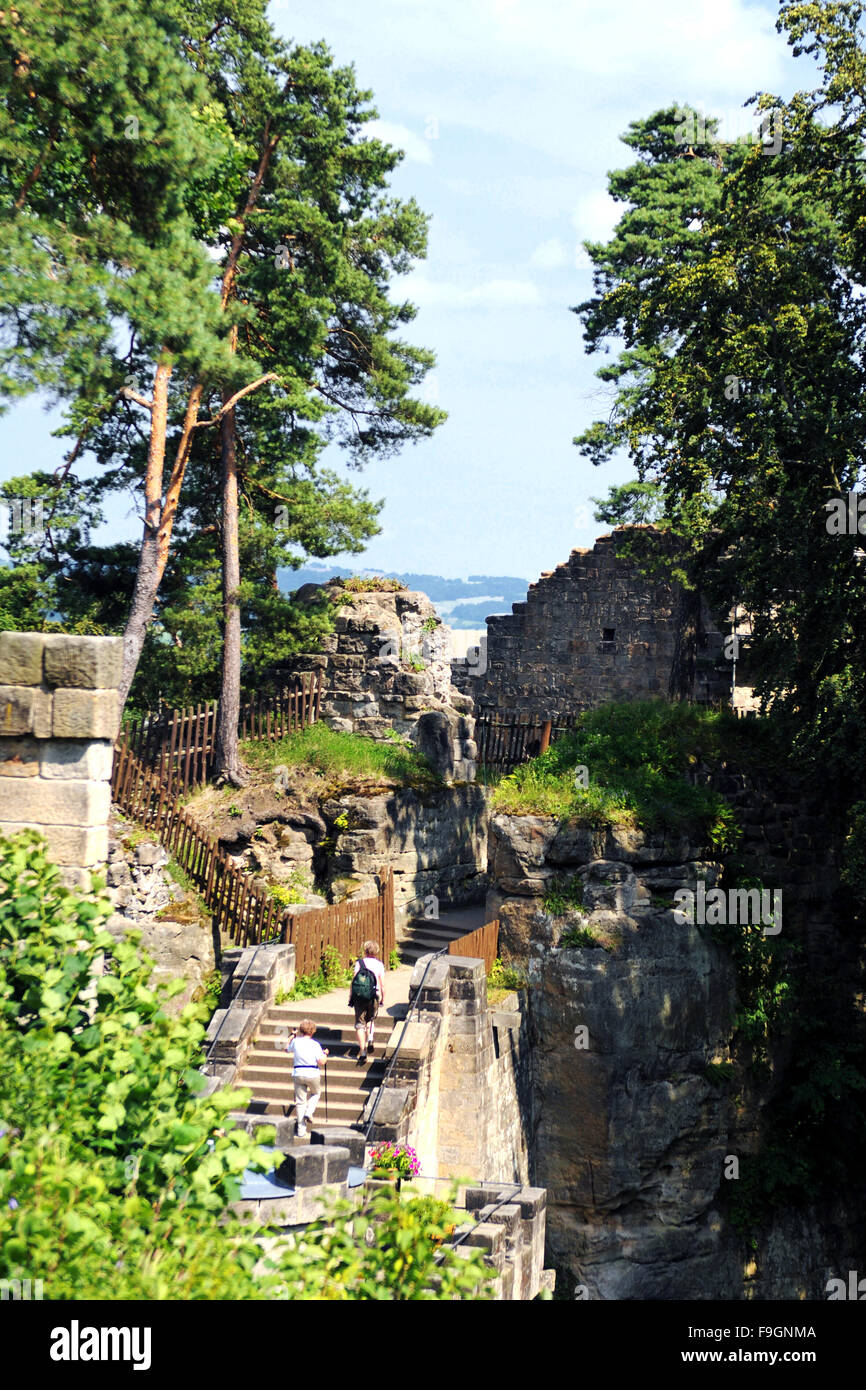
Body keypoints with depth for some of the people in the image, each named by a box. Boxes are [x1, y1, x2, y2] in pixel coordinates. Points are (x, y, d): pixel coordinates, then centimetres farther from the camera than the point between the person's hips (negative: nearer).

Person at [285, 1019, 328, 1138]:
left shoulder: (296, 1042, 1)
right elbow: (321, 1062, -12)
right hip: (313, 1074, -2)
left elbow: (287, 1049, 24)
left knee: (300, 1101, 10)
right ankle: (309, 1112, 5)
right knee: (316, 1093, 28)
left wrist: (293, 1036, 33)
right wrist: (325, 1054, 8)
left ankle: (301, 1129, 11)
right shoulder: (315, 1044, -8)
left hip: (298, 1074, 2)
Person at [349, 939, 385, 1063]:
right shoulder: (379, 964, 0)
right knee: (371, 1019, 25)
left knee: (360, 1023, 4)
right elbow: (382, 984, 0)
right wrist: (383, 998, 13)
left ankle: (362, 1051, -6)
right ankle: (370, 1040, 2)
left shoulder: (359, 963, -1)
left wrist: (350, 997, 3)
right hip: (373, 997, 1)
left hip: (359, 997, -1)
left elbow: (353, 980, -3)